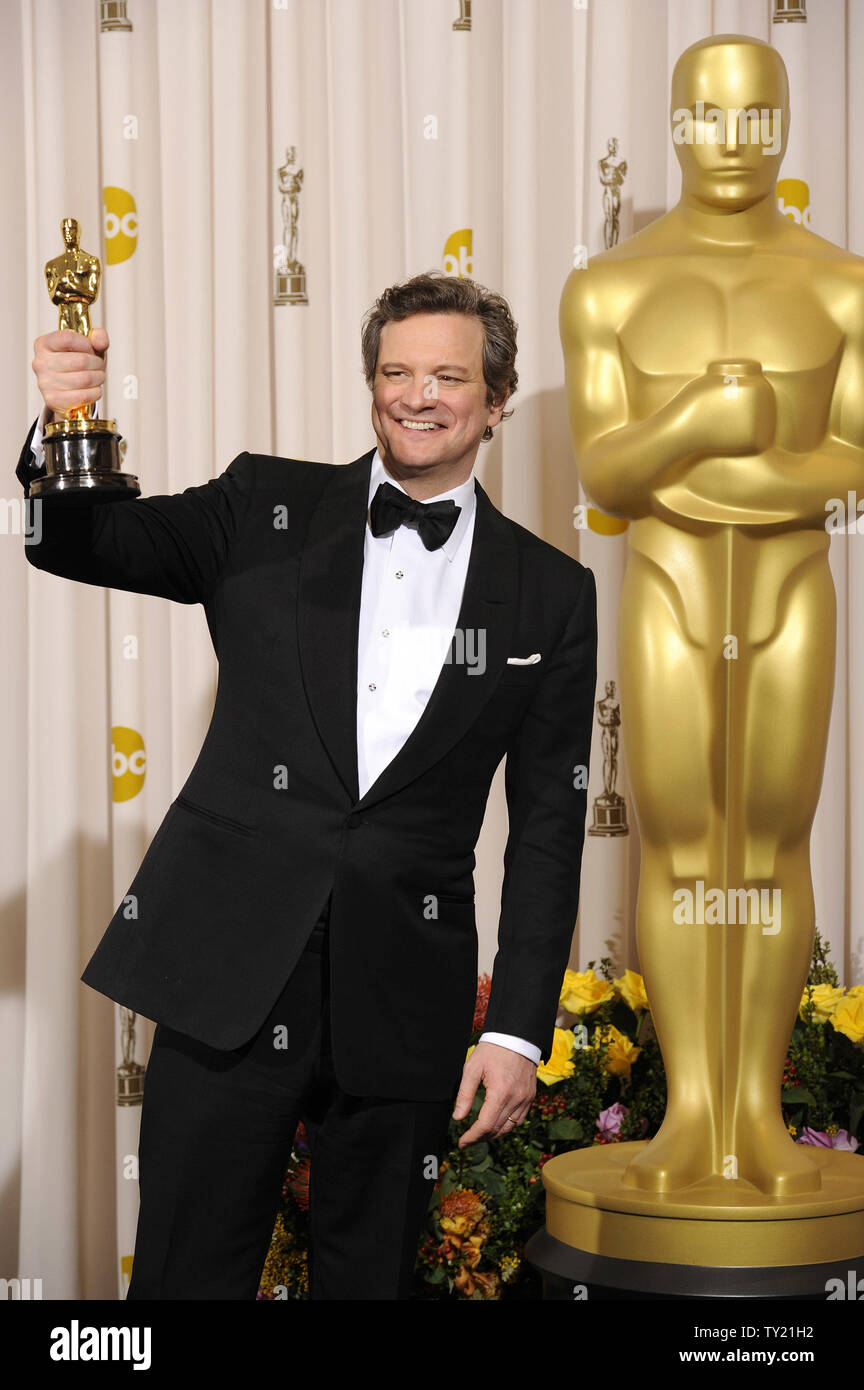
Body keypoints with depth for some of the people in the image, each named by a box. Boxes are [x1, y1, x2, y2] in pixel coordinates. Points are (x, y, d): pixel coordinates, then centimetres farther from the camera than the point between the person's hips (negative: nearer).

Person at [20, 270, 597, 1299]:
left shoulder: (550, 594, 7)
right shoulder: (266, 509, 7)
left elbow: (548, 824, 6)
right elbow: (79, 544, 2)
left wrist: (519, 1030, 0)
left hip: (402, 1003, 1)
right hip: (228, 969, 0)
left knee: (369, 1275, 9)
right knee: (188, 1273, 0)